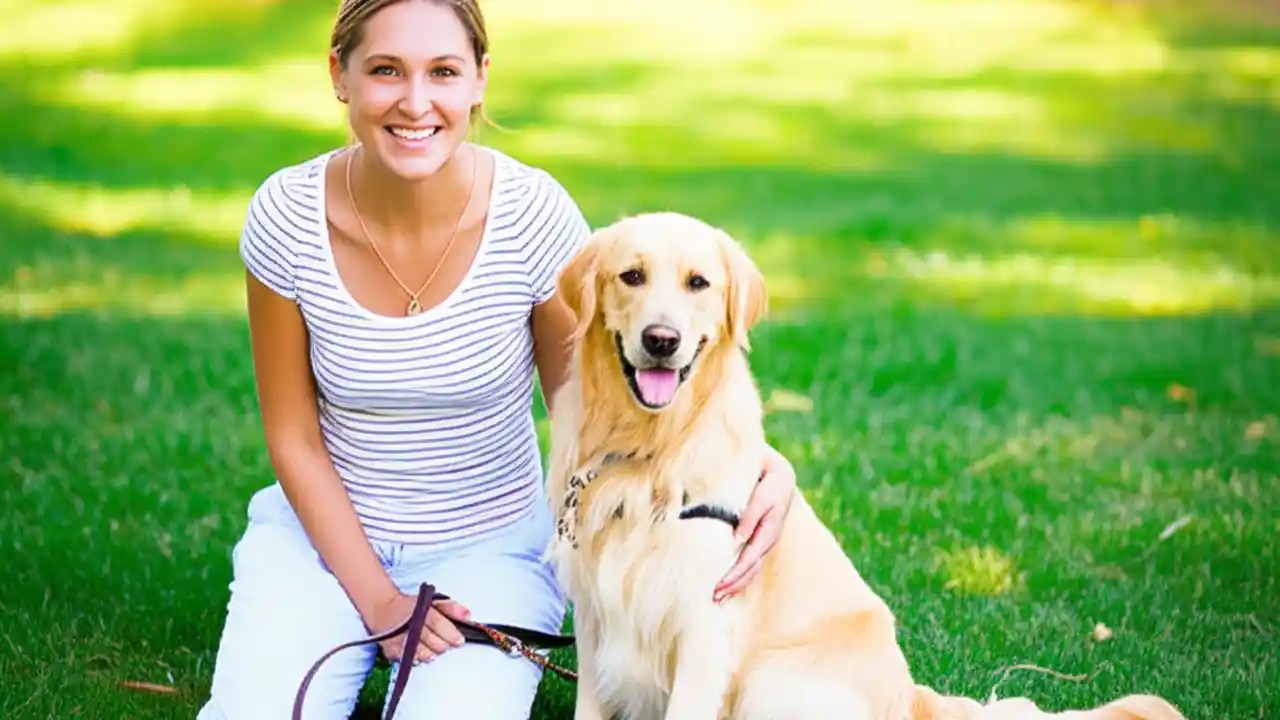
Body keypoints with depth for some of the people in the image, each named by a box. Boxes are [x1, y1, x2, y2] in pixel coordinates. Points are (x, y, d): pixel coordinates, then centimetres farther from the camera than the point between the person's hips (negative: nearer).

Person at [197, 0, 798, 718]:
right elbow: (293, 435, -4)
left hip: (490, 544, -1)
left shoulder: (535, 213, -16)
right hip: (326, 526, 1)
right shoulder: (287, 215, -13)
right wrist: (377, 600, -11)